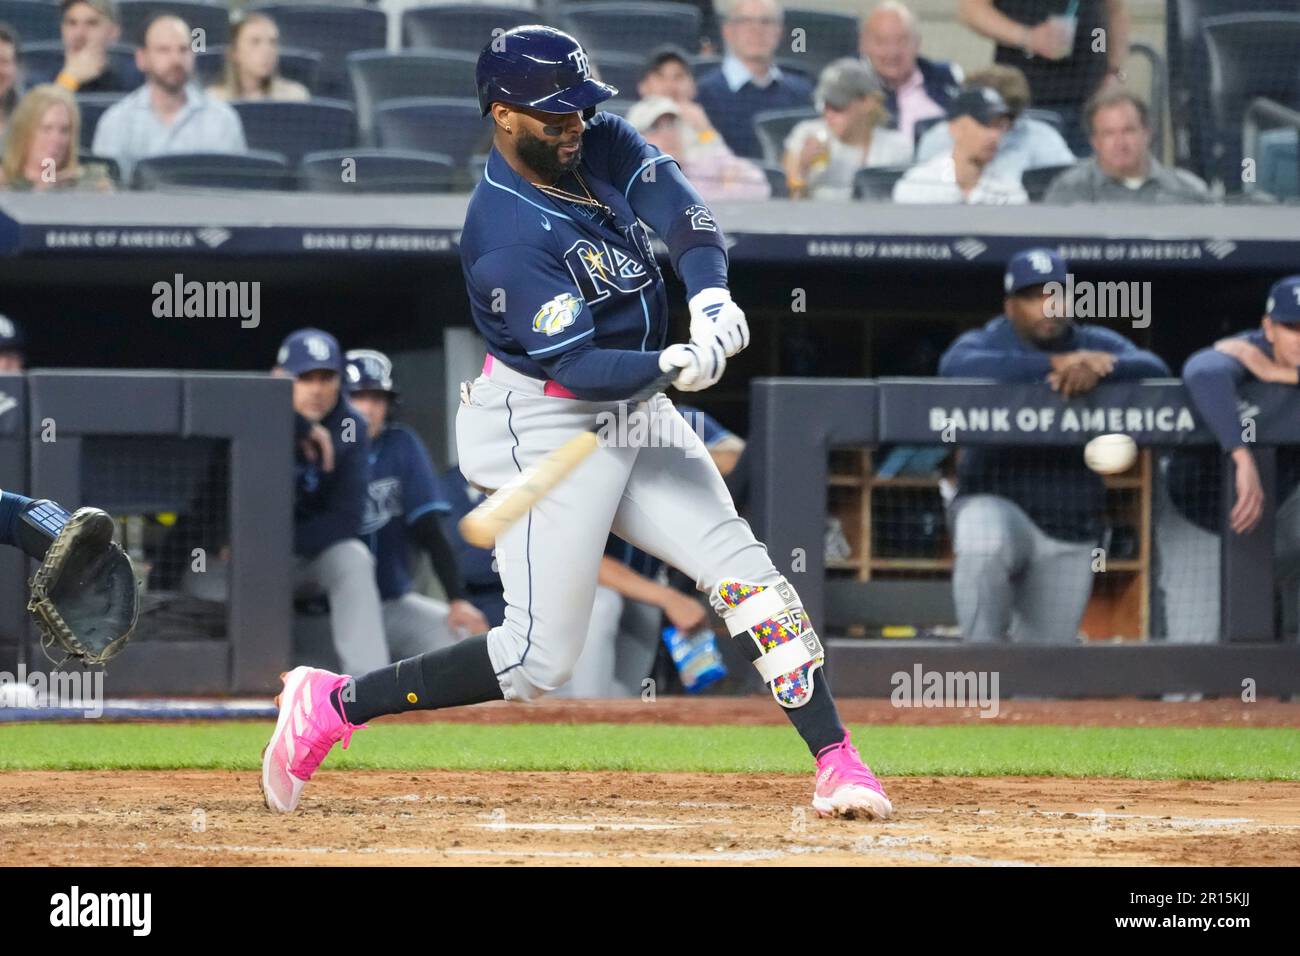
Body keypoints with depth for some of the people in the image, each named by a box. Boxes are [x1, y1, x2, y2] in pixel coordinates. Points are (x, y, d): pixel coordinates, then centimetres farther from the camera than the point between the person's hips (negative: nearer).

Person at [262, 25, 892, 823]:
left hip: (635, 418, 8)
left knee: (746, 573, -3)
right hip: (548, 432, -8)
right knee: (543, 658, -9)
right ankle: (334, 705, 3)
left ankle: (837, 765, -1)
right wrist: (675, 366, -43)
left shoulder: (601, 146, 0)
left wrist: (712, 296, -31)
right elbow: (578, 365, -27)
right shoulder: (505, 237, -23)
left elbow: (680, 208, -13)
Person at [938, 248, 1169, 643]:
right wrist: (1054, 363, -32)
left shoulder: (1096, 344, 8)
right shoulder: (986, 343, -2)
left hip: (1070, 535, 4)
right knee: (984, 545, -38)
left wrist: (1097, 370, -32)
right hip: (996, 507, -4)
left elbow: (1153, 368, -10)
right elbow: (956, 368, -26)